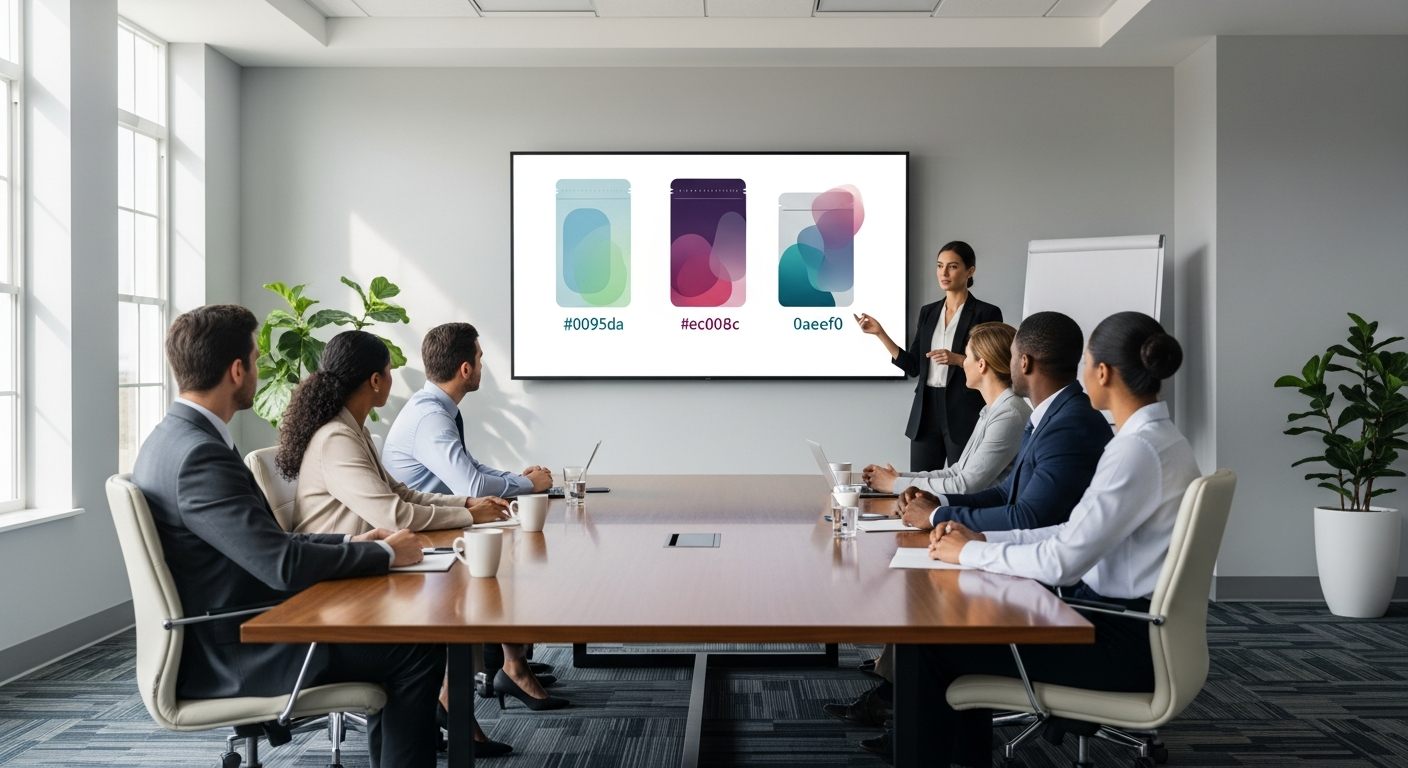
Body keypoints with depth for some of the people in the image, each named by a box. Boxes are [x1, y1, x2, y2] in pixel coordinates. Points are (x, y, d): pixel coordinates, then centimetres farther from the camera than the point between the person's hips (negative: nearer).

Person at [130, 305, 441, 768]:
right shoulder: (200, 455, -24)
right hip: (226, 655, -10)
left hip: (222, 633, 10)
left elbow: (261, 544, 12)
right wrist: (386, 553, -15)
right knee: (419, 650, -9)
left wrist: (350, 543, 6)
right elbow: (285, 566, -29)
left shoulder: (174, 438, 7)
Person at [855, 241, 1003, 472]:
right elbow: (913, 366, 9)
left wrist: (958, 360, -20)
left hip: (965, 415, -5)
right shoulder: (928, 312, 12)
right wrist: (880, 333, 4)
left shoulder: (986, 313, -4)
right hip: (926, 412, 5)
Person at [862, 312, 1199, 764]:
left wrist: (971, 552, -11)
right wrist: (983, 538, 4)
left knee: (937, 644, -7)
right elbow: (1078, 532, 9)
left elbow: (1064, 560, -24)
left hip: (1127, 642, -9)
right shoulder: (1155, 438, 8)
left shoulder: (1139, 449, -23)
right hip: (1125, 617, 9)